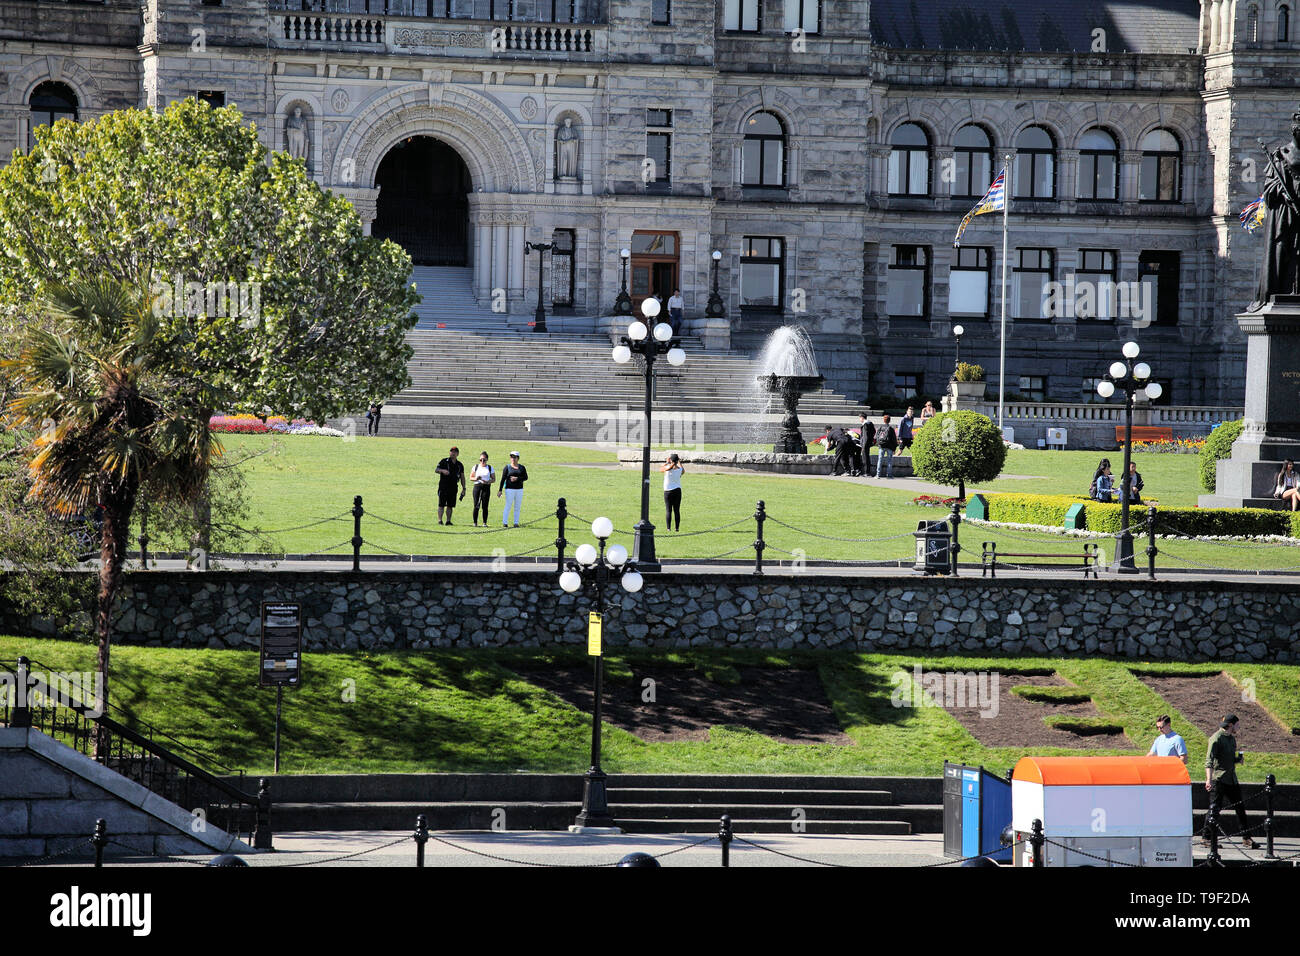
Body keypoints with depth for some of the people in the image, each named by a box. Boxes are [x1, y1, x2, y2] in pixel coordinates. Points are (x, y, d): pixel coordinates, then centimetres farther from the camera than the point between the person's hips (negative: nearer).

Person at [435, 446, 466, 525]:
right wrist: (442, 470, -28)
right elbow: (436, 470, -7)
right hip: (443, 486, -3)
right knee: (441, 505, -7)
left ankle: (448, 521, 8)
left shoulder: (460, 465, 12)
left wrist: (464, 488, 11)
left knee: (450, 506, 4)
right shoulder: (444, 461, 1)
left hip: (453, 488, 3)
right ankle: (440, 520, -7)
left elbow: (462, 477, 16)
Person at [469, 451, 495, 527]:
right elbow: (471, 477, 10)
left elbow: (493, 479, 8)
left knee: (485, 506, -4)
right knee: (476, 506, -6)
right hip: (477, 486, 0)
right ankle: (475, 522, -1)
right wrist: (475, 478, -11)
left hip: (486, 487, 0)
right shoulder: (476, 467, 9)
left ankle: (485, 523, 2)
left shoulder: (490, 468, 8)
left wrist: (488, 482, -12)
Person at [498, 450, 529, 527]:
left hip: (519, 489, 3)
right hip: (509, 489, -3)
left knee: (517, 507, 3)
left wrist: (517, 478, -15)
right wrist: (500, 490, -6)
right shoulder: (507, 467, 1)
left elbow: (525, 477, 2)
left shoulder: (522, 468, 8)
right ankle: (504, 523, -5)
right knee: (508, 506, -7)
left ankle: (516, 523, 8)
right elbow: (503, 479, -1)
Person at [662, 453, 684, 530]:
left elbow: (661, 469, 13)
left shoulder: (668, 468, -10)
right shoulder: (680, 469, -3)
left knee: (669, 511, 1)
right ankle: (677, 528, 3)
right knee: (677, 511, 5)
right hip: (677, 491, 2)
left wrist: (667, 462, 19)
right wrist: (679, 462, 33)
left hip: (668, 492, -2)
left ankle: (669, 528, -3)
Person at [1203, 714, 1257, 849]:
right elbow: (1209, 760, -19)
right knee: (1215, 809, -6)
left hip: (1231, 779, 8)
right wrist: (1209, 779, -28)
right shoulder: (1216, 739, -11)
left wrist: (1238, 760, 6)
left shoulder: (1232, 738, 17)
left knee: (1240, 807, 7)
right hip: (1218, 779, -8)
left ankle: (1246, 837, 13)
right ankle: (1206, 837, 2)